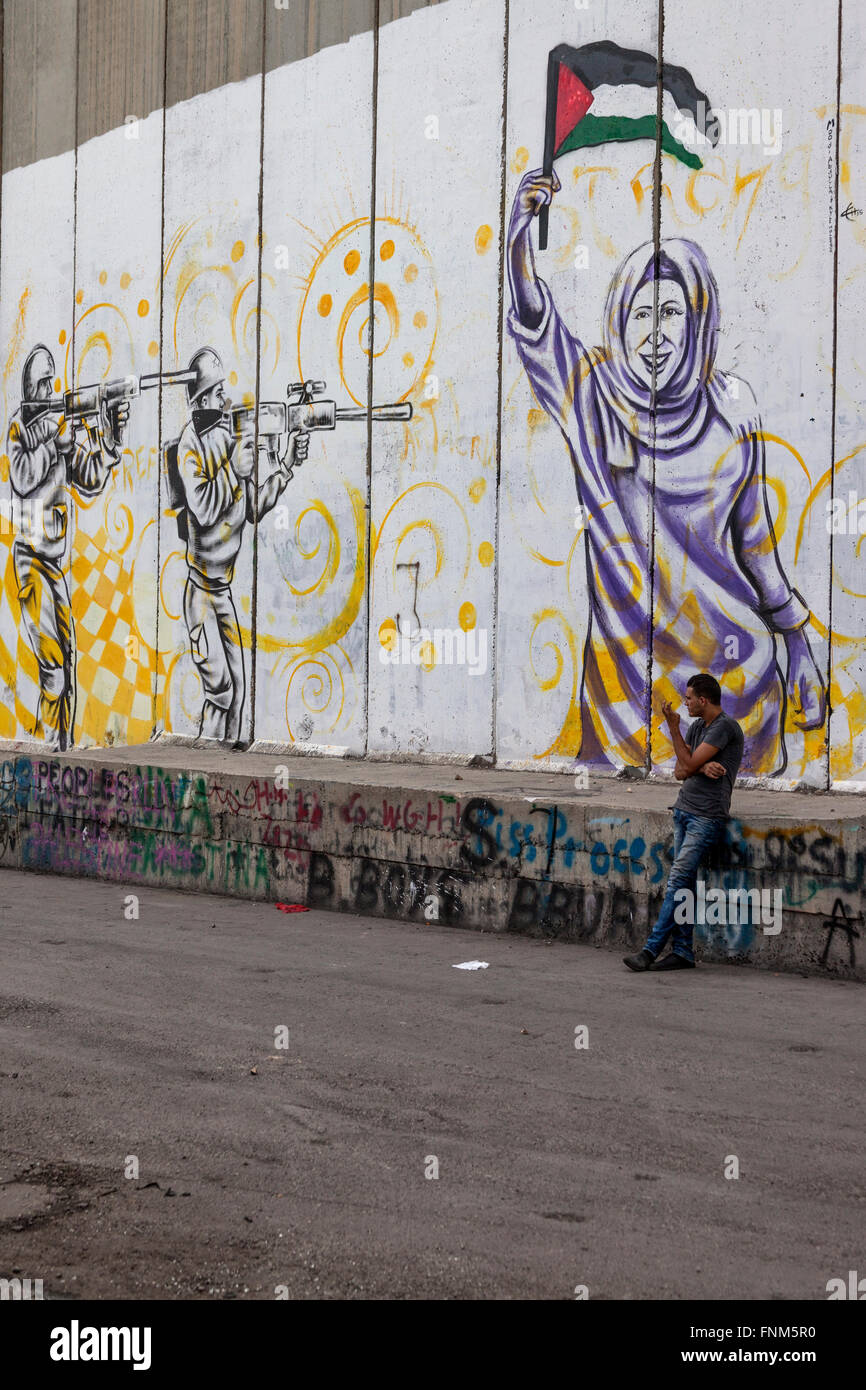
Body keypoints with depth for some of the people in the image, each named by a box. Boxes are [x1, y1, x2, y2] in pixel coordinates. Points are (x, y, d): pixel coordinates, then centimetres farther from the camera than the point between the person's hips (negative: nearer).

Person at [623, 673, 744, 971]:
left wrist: (673, 727, -8)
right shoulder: (697, 727, 16)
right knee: (684, 884, 6)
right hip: (683, 810, 8)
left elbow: (689, 764, -15)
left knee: (678, 880, -12)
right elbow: (680, 772, 11)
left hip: (707, 816, -8)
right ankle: (683, 952, 8)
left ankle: (652, 949, -14)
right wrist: (703, 767, -10)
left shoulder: (725, 727, -12)